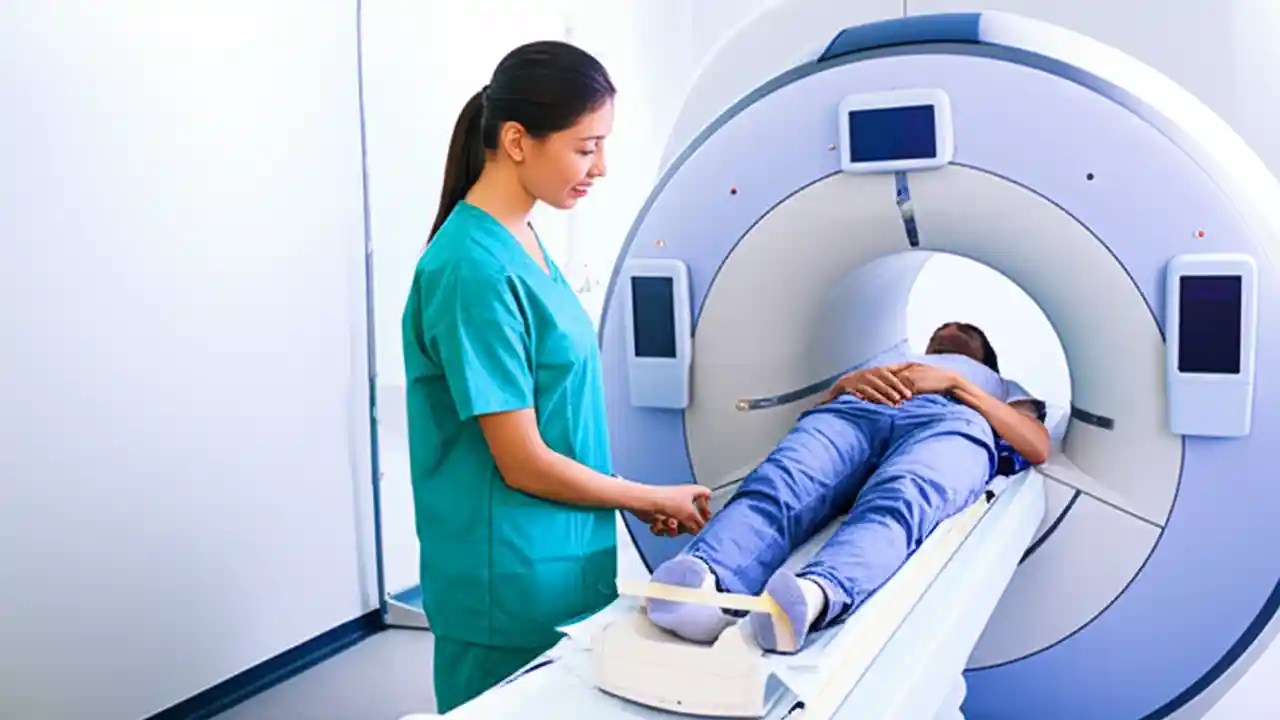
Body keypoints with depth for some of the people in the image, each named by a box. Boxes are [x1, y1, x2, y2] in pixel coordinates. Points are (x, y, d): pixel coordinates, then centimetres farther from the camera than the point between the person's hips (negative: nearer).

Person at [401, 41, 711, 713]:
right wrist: (654, 498, -7)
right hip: (512, 584, -8)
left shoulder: (521, 242, 5)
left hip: (559, 565, 8)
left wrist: (637, 499, 7)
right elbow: (525, 463, -19)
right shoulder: (475, 268, -22)